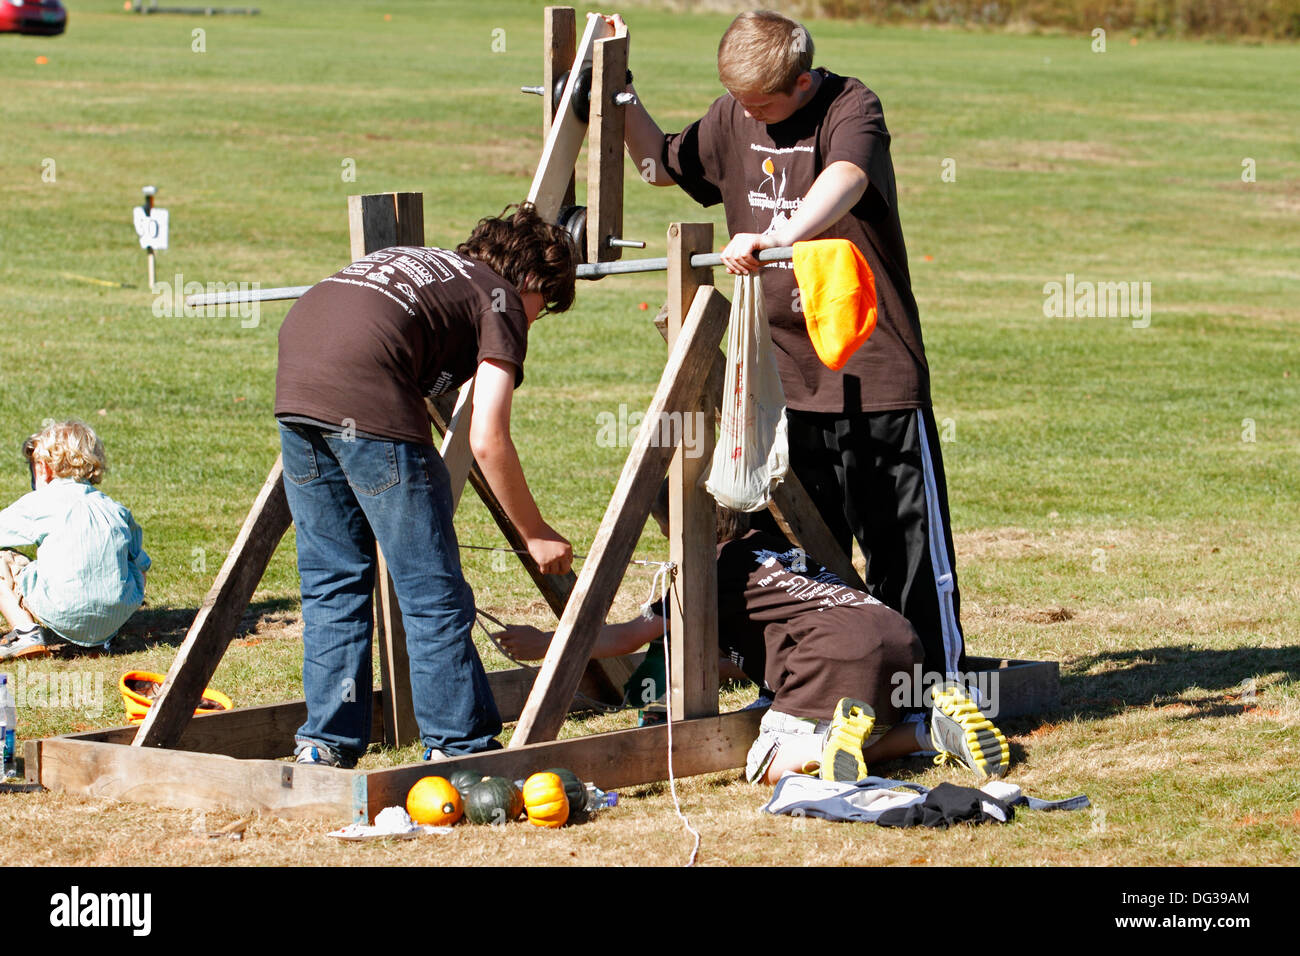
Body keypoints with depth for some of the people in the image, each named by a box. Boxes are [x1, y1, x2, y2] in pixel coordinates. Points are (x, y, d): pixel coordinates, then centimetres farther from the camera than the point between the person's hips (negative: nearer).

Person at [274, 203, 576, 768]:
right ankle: (460, 747, 9)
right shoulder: (501, 299, 14)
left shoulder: (411, 260, 34)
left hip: (294, 382, 7)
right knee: (431, 587, 4)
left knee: (332, 580, 17)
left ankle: (327, 745, 18)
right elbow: (487, 440, 3)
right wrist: (535, 534, 14)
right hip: (366, 394, -7)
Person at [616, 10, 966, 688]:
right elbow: (662, 165, 26)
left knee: (906, 541, 0)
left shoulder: (851, 108, -12)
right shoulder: (732, 119, 9)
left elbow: (845, 180, -33)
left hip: (874, 370, -6)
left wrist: (780, 236, -51)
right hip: (784, 372, 6)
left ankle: (938, 682, 9)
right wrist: (621, 91, 11)